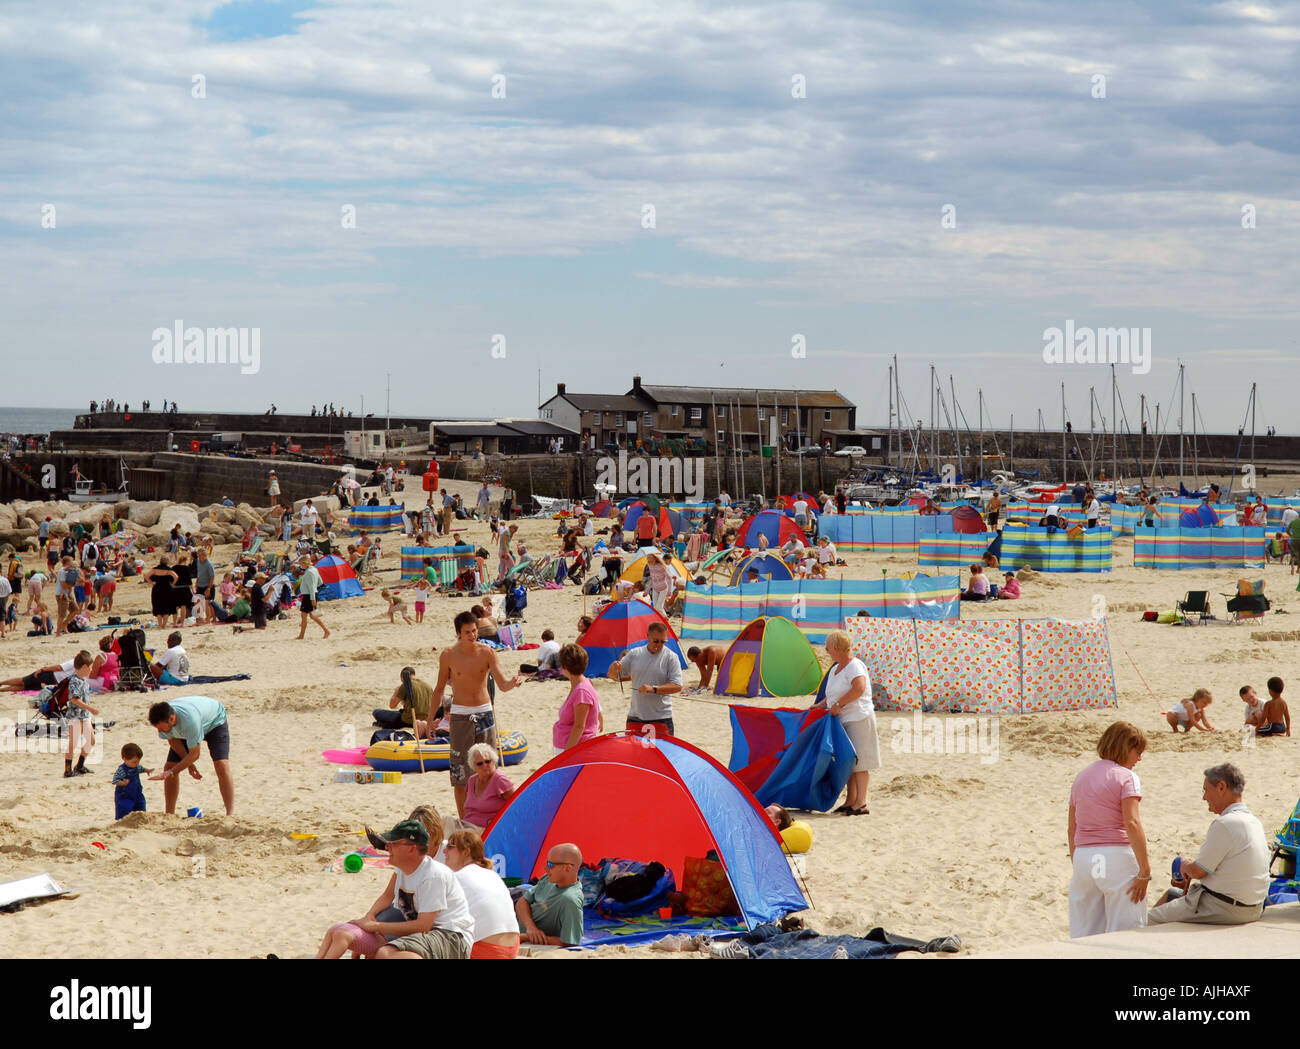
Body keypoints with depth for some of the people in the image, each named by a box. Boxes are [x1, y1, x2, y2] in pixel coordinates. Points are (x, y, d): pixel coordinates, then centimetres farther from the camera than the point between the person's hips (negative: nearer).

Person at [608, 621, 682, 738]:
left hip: (661, 719, -3)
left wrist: (653, 689, -22)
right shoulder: (634, 654, 6)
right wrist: (615, 669, -15)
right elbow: (613, 676, 10)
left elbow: (677, 686, -10)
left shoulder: (671, 657, -3)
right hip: (635, 717, 3)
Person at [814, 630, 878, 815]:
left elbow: (859, 688, -30)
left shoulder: (855, 666, -12)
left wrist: (838, 704, -25)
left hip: (858, 718, -9)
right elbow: (833, 696, 28)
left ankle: (861, 803, -6)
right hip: (843, 721, 9)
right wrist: (819, 706, 15)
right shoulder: (835, 670, 17)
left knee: (859, 762, -7)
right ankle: (851, 801, 17)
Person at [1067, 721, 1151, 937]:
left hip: (1083, 857, 6)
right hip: (1117, 855, -6)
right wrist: (1145, 871, -15)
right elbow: (1132, 823, -16)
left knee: (1083, 935, 9)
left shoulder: (1081, 777, 15)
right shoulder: (1126, 777, -5)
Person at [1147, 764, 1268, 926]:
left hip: (1223, 910, -10)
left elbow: (1198, 871, -15)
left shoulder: (1225, 824, -21)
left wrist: (1184, 866, 6)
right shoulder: (1254, 821, 9)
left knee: (1149, 920, -2)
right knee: (1173, 893, 30)